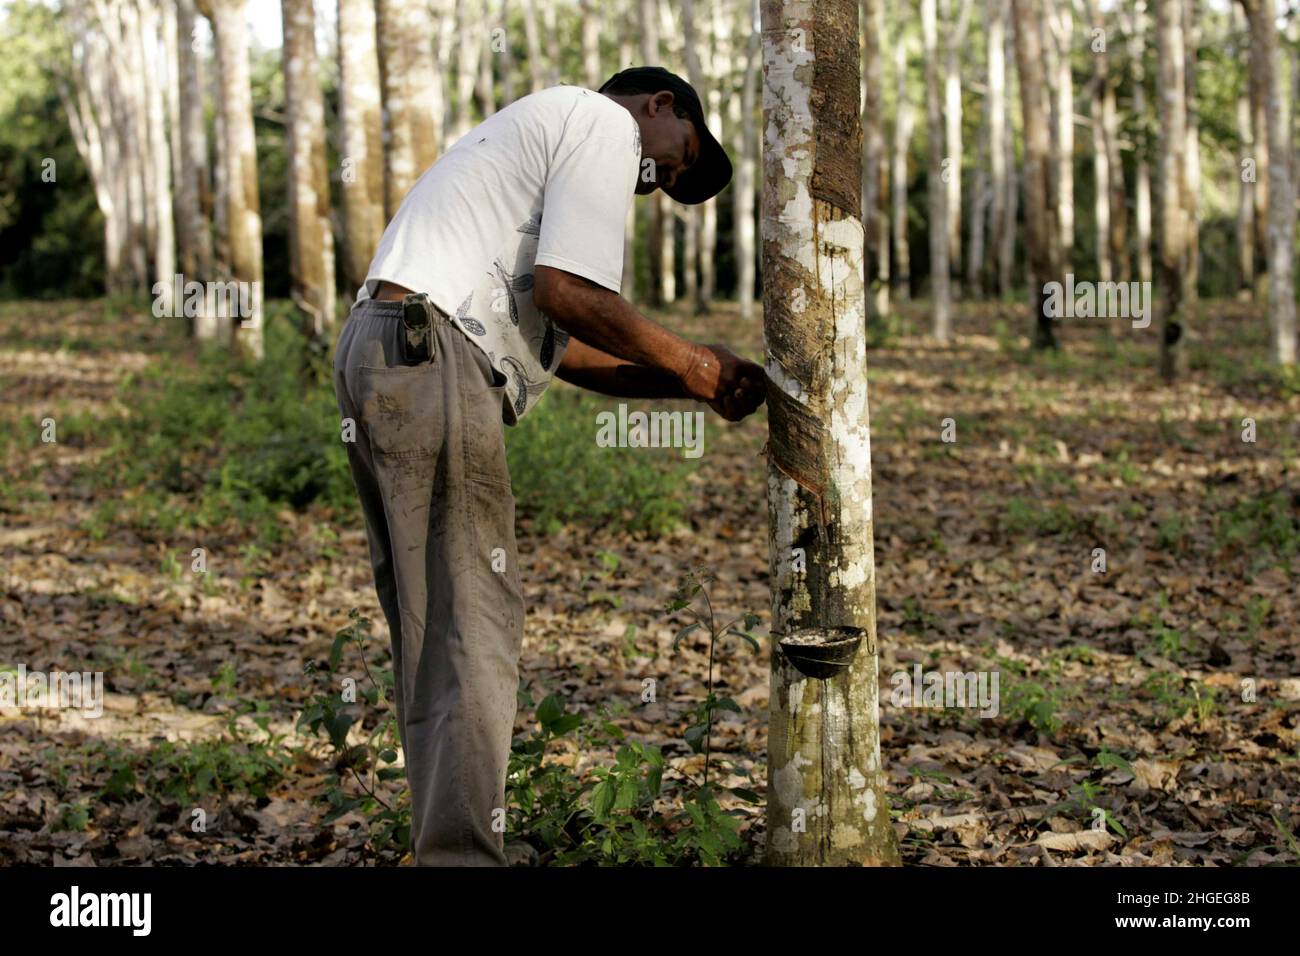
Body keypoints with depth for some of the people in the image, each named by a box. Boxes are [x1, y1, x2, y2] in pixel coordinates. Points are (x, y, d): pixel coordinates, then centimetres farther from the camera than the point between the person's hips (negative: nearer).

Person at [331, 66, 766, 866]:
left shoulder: (543, 126, 32)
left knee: (431, 635, 11)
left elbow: (554, 339, 24)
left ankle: (443, 844, 15)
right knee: (474, 631, -9)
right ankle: (461, 853, -9)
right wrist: (690, 364, 1)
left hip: (374, 347, 10)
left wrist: (691, 383, 19)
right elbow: (567, 292, -12)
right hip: (432, 352, -10)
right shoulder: (608, 123, 2)